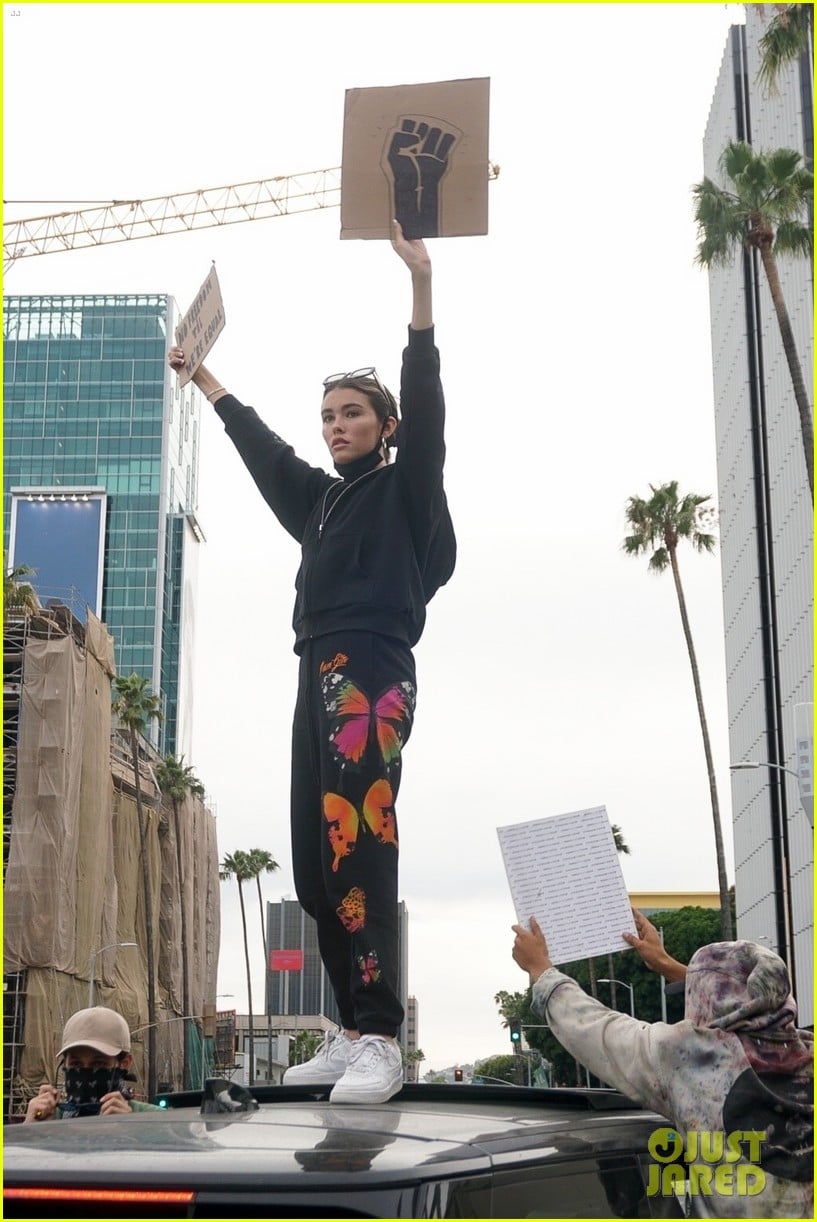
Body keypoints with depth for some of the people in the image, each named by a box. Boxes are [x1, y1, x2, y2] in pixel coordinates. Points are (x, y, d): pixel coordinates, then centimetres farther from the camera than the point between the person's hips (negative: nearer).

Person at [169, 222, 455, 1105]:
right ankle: (353, 1035, 3)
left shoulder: (406, 487, 7)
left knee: (356, 843, -20)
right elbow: (256, 441, 37)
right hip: (318, 675, 8)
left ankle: (380, 1041, -23)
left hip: (373, 671, -8)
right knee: (315, 863, 1)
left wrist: (421, 285, -14)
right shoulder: (319, 499, 25)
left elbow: (425, 402, -6)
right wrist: (199, 374, 47)